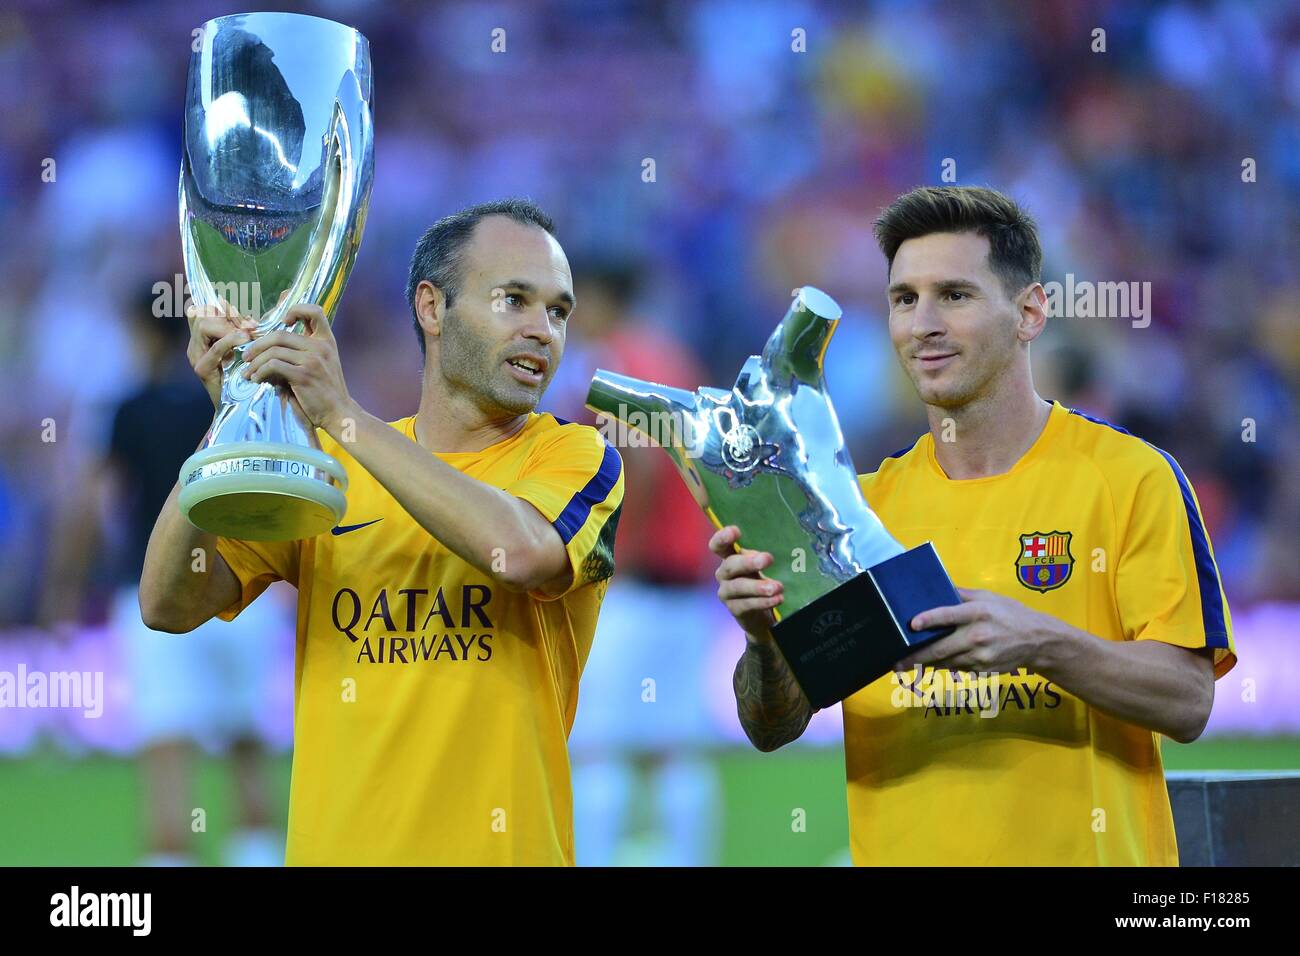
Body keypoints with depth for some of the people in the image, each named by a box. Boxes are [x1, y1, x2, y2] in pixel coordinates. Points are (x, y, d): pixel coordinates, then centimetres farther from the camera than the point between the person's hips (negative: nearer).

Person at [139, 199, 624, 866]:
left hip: (501, 849, -2)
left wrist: (342, 414, -23)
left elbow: (521, 553, -25)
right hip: (332, 845, 2)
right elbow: (170, 604, -4)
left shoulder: (577, 459, -2)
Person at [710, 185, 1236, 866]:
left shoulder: (1131, 477, -5)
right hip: (901, 852, 3)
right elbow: (773, 728, 3)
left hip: (1079, 854, -3)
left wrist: (1038, 642, -26)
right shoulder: (867, 503, 5)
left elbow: (1187, 702, -11)